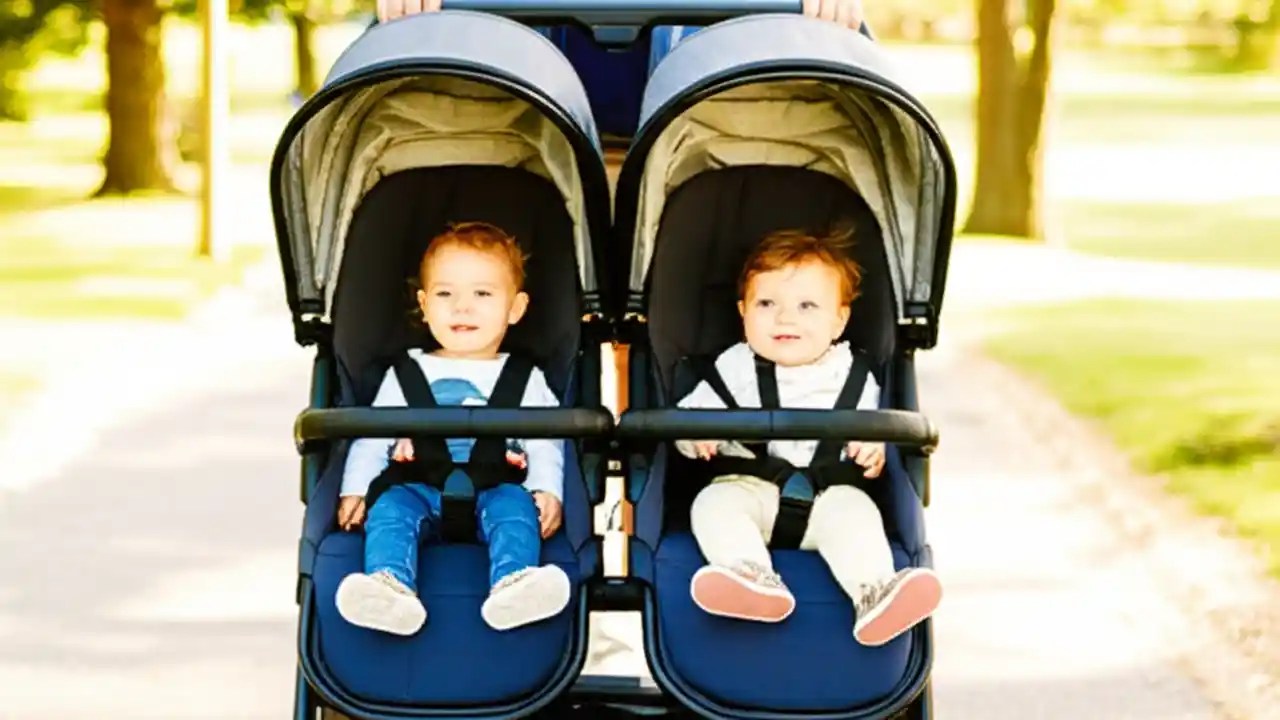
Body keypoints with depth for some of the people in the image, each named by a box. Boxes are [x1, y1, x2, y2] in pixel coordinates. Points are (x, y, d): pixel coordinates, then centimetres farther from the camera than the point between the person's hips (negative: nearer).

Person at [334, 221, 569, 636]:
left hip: (495, 489, -1)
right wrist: (354, 490, 3)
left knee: (514, 504, -32)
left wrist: (547, 491, -9)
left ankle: (511, 586, -60)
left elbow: (544, 445, 10)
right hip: (419, 487, 1)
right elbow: (372, 437, 19)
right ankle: (391, 586, -57)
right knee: (391, 506, -30)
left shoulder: (525, 381, 20)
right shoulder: (407, 376, 23)